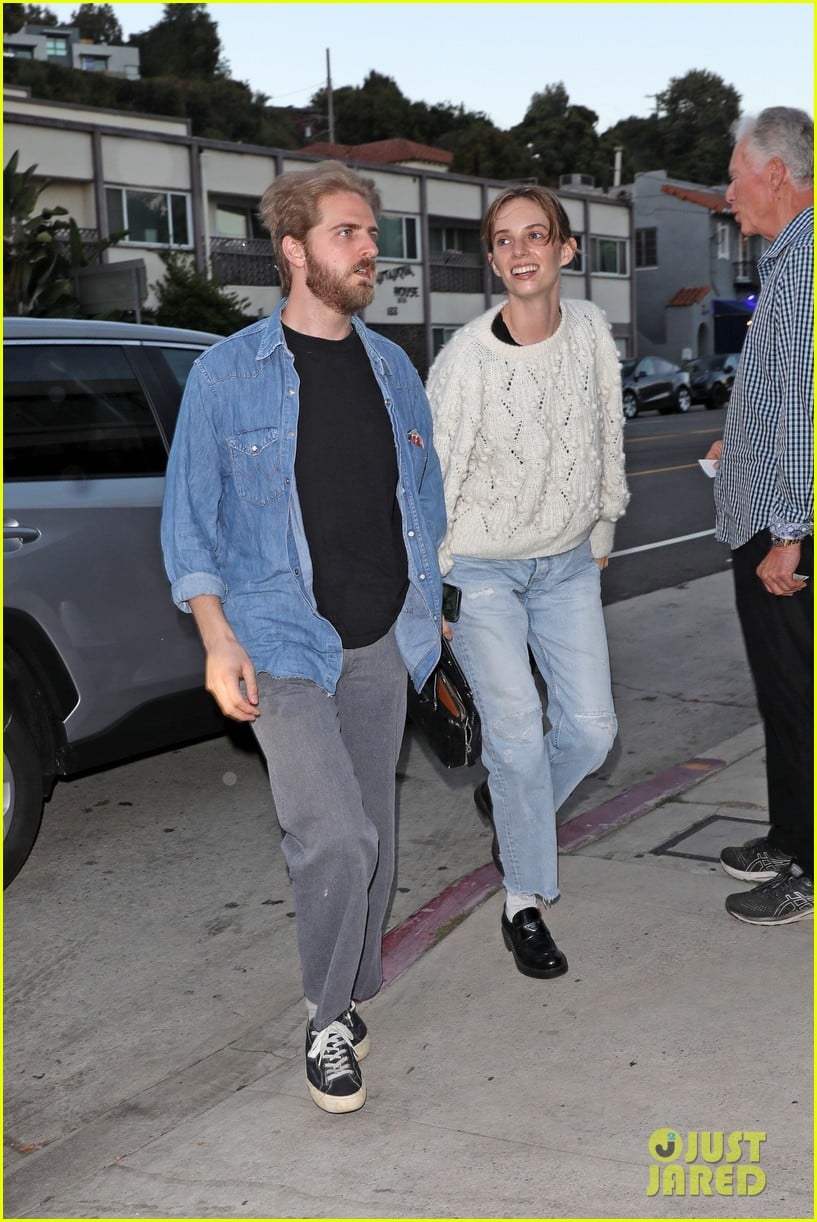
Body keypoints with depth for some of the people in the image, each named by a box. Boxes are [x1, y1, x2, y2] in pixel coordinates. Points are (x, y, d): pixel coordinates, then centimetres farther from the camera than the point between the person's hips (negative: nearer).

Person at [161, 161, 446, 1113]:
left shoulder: (392, 368, 9)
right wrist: (218, 640, -13)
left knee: (370, 831, 13)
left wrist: (427, 605, 18)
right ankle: (329, 1017, 7)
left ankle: (352, 992, 34)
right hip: (283, 641, -5)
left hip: (384, 642, 5)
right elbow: (190, 519, -4)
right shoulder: (227, 374, -5)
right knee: (334, 836, -16)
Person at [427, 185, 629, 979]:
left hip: (568, 564, 5)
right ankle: (525, 904, 10)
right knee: (517, 734, -8)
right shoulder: (467, 357, -17)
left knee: (591, 729, 3)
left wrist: (602, 532, 14)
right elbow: (434, 475, -14)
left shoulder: (589, 329, -3)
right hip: (482, 570, -4)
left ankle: (506, 802, 34)